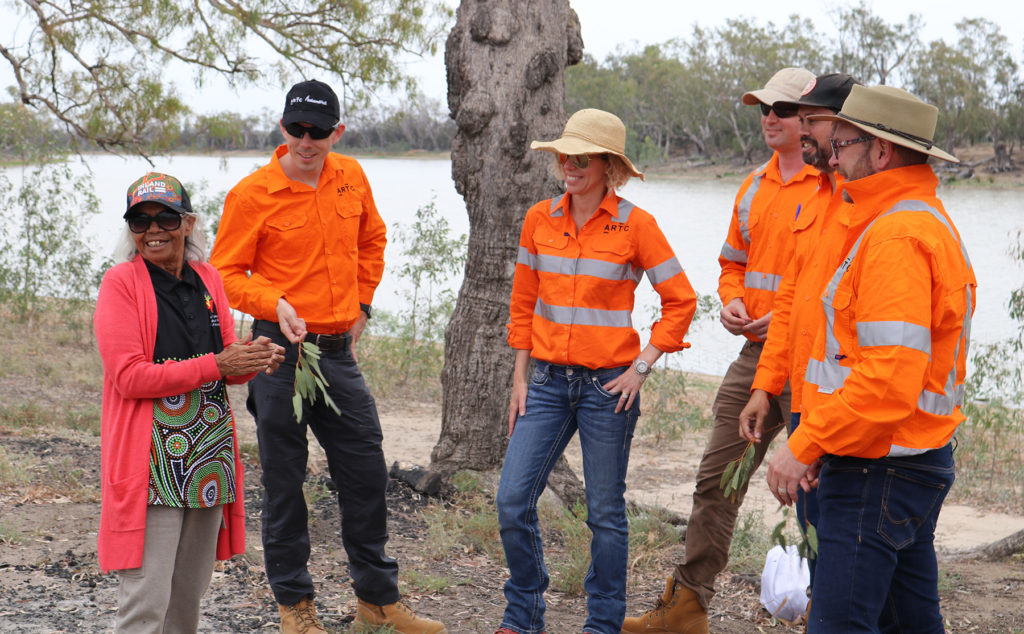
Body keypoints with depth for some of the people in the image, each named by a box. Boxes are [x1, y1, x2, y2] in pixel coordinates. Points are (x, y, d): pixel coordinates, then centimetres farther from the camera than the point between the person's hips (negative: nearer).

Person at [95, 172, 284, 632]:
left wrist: (251, 359, -7)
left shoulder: (208, 279, 11)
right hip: (149, 460, -6)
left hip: (209, 454, 6)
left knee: (190, 591, 15)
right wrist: (215, 365, -18)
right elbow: (128, 376, -14)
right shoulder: (121, 283, -6)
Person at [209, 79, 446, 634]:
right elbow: (226, 273, -6)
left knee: (366, 474, 9)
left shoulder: (351, 178, 6)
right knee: (284, 480, 4)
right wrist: (275, 304, -22)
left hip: (340, 351, 5)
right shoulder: (252, 194, -9)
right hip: (282, 351, -5)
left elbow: (371, 240, 24)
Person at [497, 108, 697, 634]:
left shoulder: (635, 225, -7)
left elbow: (680, 300, -2)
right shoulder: (539, 219, 6)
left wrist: (642, 366, -9)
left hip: (609, 383, -4)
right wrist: (520, 378, 9)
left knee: (605, 512, 5)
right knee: (512, 501, -1)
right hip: (548, 379, 4)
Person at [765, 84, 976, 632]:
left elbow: (888, 379, -26)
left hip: (878, 472, -11)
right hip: (921, 460, 11)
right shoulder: (926, 219, 17)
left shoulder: (896, 237, -19)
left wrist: (803, 446, -20)